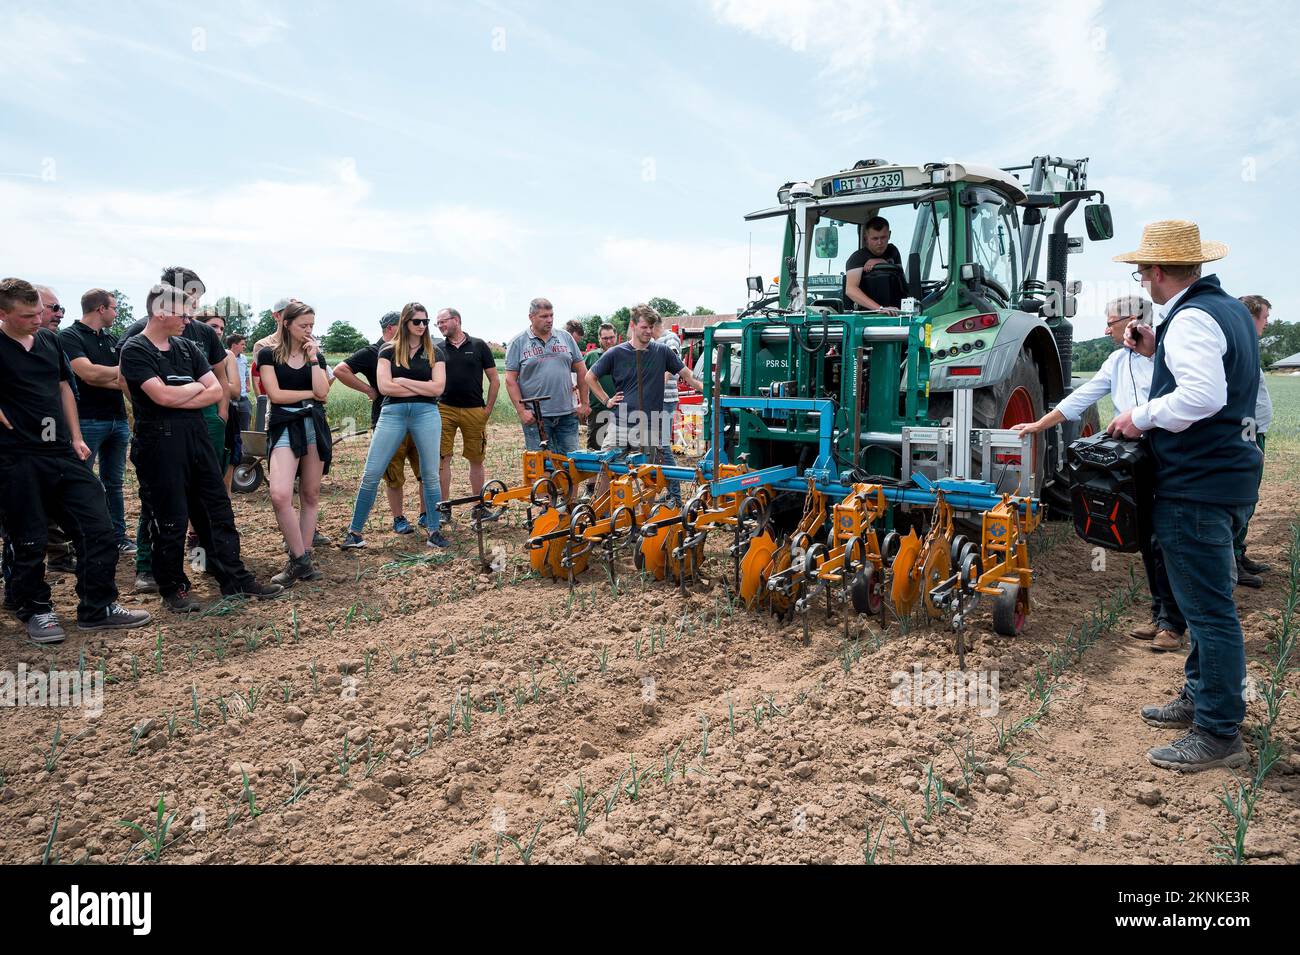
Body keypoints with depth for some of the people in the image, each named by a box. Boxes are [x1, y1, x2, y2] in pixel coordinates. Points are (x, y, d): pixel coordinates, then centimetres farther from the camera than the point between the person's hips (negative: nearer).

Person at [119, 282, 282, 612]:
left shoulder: (187, 347, 12)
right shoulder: (135, 350, -7)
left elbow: (216, 391, 4)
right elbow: (163, 395, -19)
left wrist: (179, 401, -9)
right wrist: (196, 387, -1)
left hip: (196, 436, 6)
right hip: (159, 441, -6)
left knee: (217, 509, 9)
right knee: (170, 518, 2)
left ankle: (235, 579, 16)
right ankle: (173, 588, 16)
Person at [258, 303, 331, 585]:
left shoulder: (316, 356, 12)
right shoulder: (269, 355, 3)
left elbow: (322, 392, -3)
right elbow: (275, 394, -7)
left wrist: (313, 358, -4)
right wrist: (311, 393, -1)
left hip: (315, 426, 4)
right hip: (285, 427, -3)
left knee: (310, 495, 4)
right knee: (280, 495, -20)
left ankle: (302, 559, 12)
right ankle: (300, 560, -9)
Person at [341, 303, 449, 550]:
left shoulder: (434, 353, 10)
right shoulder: (388, 351, 7)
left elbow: (438, 388, -3)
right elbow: (384, 386, -5)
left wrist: (403, 381, -5)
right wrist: (422, 388, -5)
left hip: (426, 413, 1)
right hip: (392, 413, 0)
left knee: (430, 476, 3)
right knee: (371, 474, -2)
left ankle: (434, 531, 13)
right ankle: (355, 532, 6)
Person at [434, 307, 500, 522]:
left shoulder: (479, 346, 4)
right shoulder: (438, 350, 8)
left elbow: (494, 380, 6)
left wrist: (488, 408, 1)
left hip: (474, 411, 0)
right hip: (445, 409, 1)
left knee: (476, 459, 6)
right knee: (442, 458, -3)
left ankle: (479, 507, 16)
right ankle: (444, 507, 6)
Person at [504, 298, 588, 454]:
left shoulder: (565, 337, 9)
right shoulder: (518, 342, 1)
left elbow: (581, 371, 13)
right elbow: (511, 379, -2)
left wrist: (584, 403, 7)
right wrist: (521, 411, -10)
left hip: (567, 414, 3)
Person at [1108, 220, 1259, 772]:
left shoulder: (1191, 318, -18)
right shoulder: (1228, 308, 14)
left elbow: (1204, 395, -31)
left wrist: (1143, 416, -18)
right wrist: (1158, 353, 11)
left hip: (1196, 484, -11)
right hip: (1226, 473, 11)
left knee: (1208, 608, -3)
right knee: (1208, 601, 20)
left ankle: (1219, 734, 6)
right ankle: (1201, 698, 35)